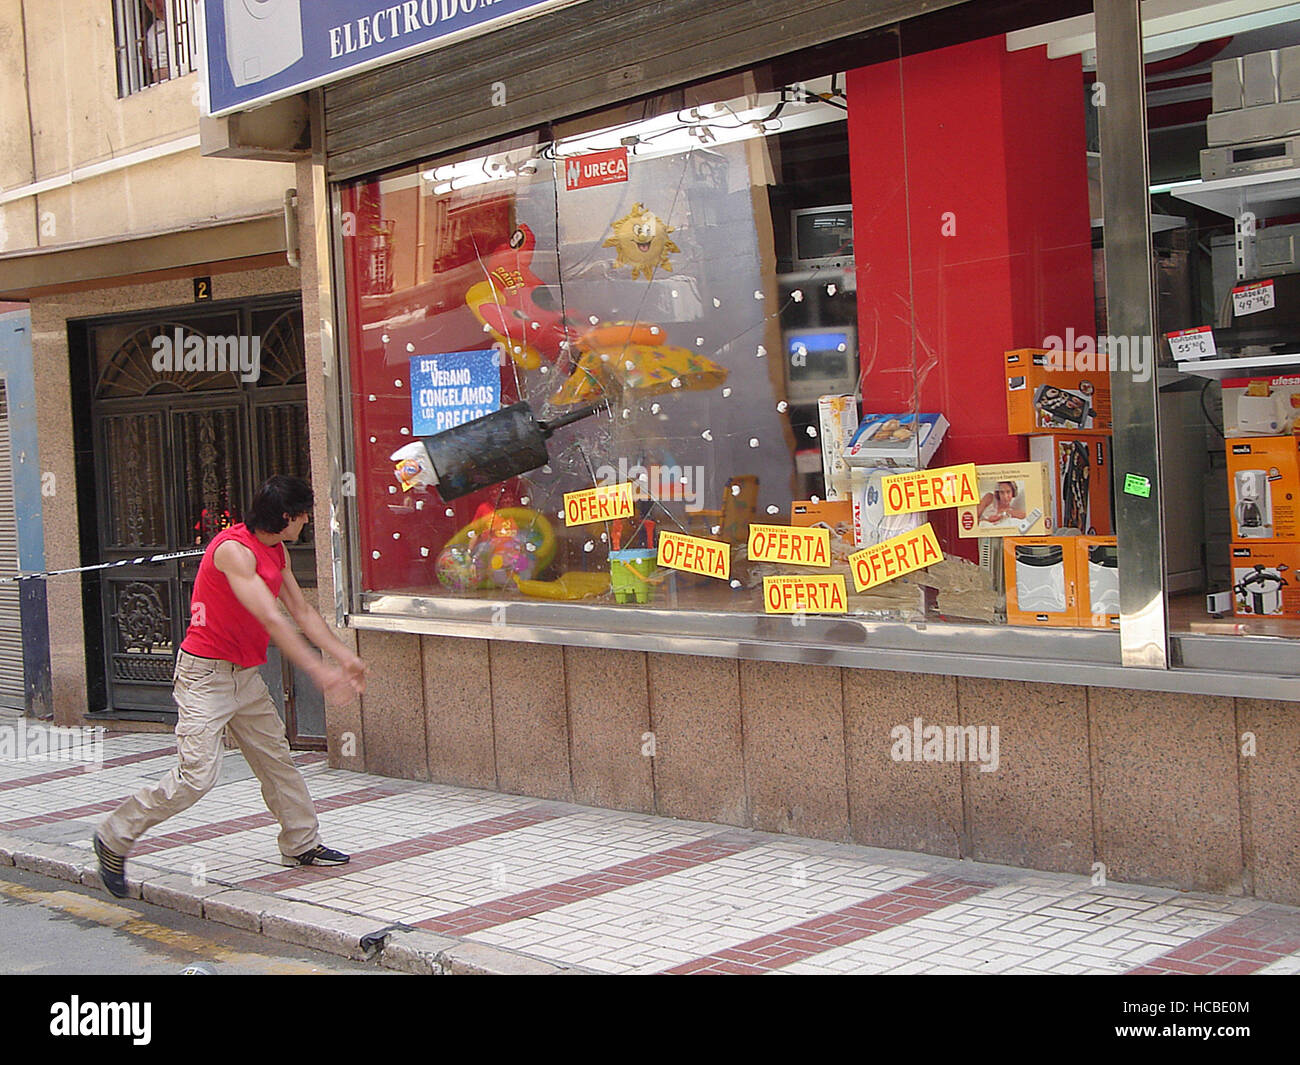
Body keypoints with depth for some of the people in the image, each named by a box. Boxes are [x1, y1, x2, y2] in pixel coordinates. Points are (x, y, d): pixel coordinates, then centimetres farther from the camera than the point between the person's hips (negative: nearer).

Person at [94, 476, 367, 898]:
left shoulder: (276, 551, 9)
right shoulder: (234, 550, -22)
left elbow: (301, 611, 12)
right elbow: (271, 619, -28)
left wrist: (344, 657, 5)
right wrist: (318, 671, -29)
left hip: (245, 674, 9)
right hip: (206, 675, -9)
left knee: (276, 759, 12)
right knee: (197, 774, -14)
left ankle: (302, 845, 24)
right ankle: (115, 838, 2)